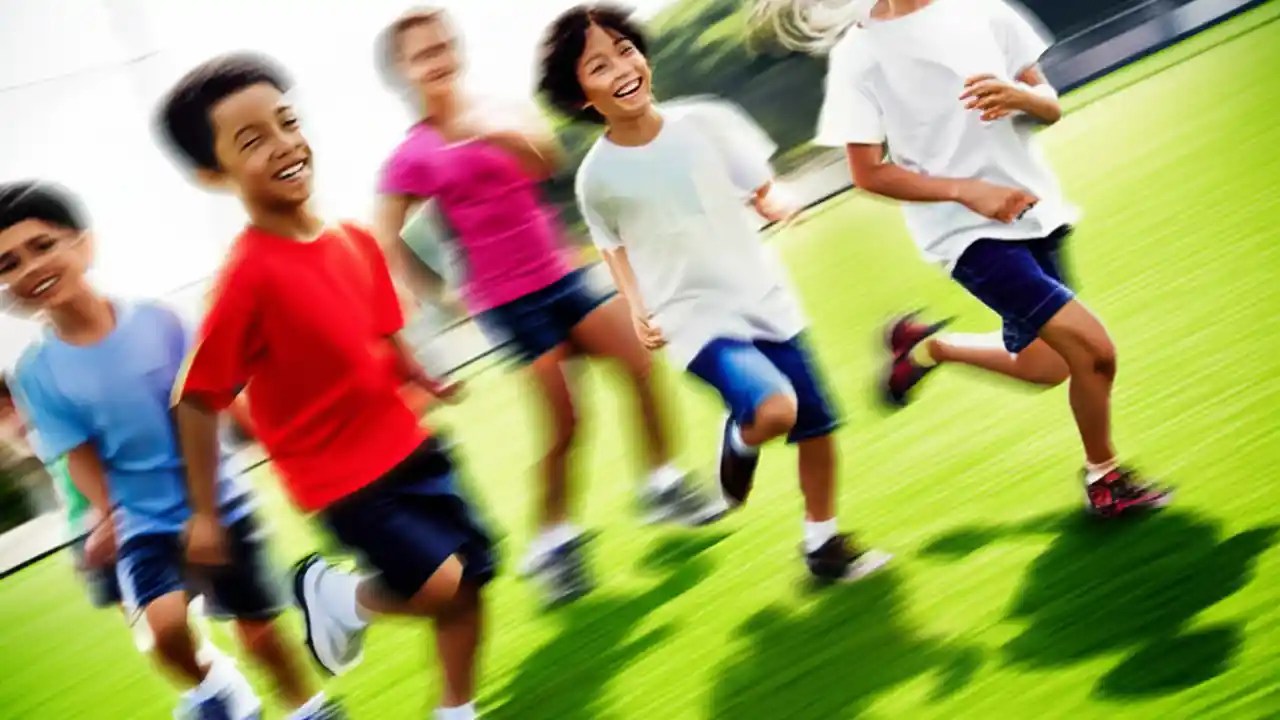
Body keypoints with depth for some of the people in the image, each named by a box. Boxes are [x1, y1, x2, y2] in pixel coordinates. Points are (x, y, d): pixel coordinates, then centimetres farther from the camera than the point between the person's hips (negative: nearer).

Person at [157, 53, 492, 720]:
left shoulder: (355, 241, -3)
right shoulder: (249, 275, -23)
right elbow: (197, 400, -18)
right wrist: (204, 513, -14)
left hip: (406, 446, 7)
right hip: (338, 476, -7)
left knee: (473, 573, 12)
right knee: (440, 583, -15)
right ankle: (336, 595, 15)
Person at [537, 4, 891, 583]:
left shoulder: (704, 121, -8)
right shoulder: (598, 175, -11)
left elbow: (761, 191, 6)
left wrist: (774, 206, -14)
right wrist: (638, 312, -4)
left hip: (762, 297, 4)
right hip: (692, 317, -4)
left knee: (817, 425, 10)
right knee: (774, 409, -27)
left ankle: (822, 544, 32)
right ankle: (740, 441, 9)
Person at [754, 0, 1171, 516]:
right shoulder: (858, 54, -10)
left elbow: (1051, 107, 6)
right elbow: (868, 172, -9)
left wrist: (1021, 95, -19)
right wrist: (967, 190, -20)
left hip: (1034, 209, 6)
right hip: (966, 233, -6)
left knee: (1042, 366, 14)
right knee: (1094, 349, -14)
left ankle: (927, 347, 37)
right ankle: (1104, 478, 10)